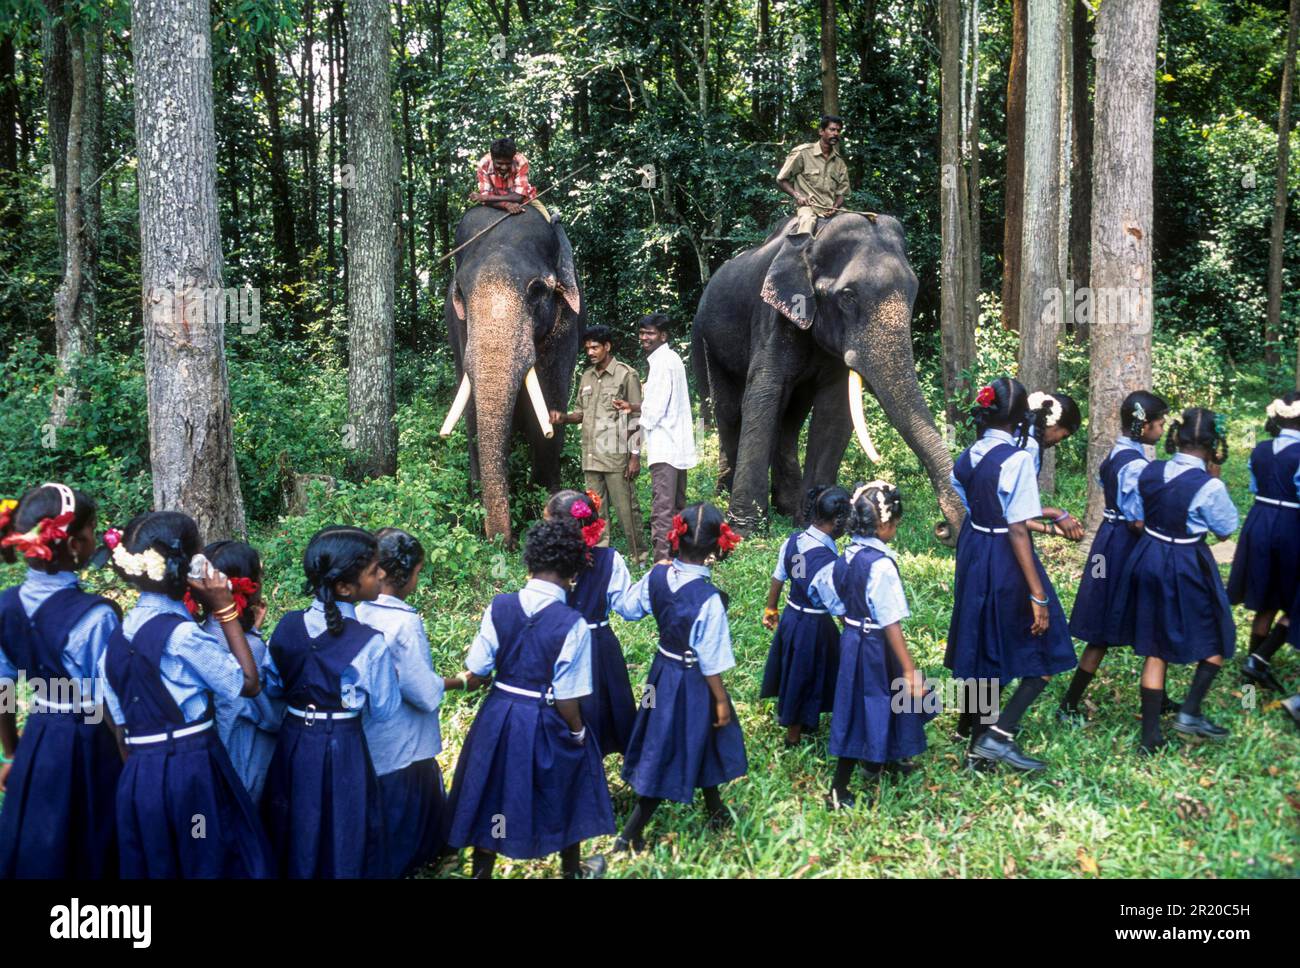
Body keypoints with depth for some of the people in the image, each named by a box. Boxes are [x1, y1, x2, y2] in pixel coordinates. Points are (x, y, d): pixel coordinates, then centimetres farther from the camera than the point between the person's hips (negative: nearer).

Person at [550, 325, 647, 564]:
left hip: (616, 456, -6)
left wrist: (635, 457, -11)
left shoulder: (626, 375, -4)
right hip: (591, 456, 6)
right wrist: (564, 417, 0)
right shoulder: (586, 377, 15)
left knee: (626, 507, -2)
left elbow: (636, 419, -7)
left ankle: (639, 556, 8)